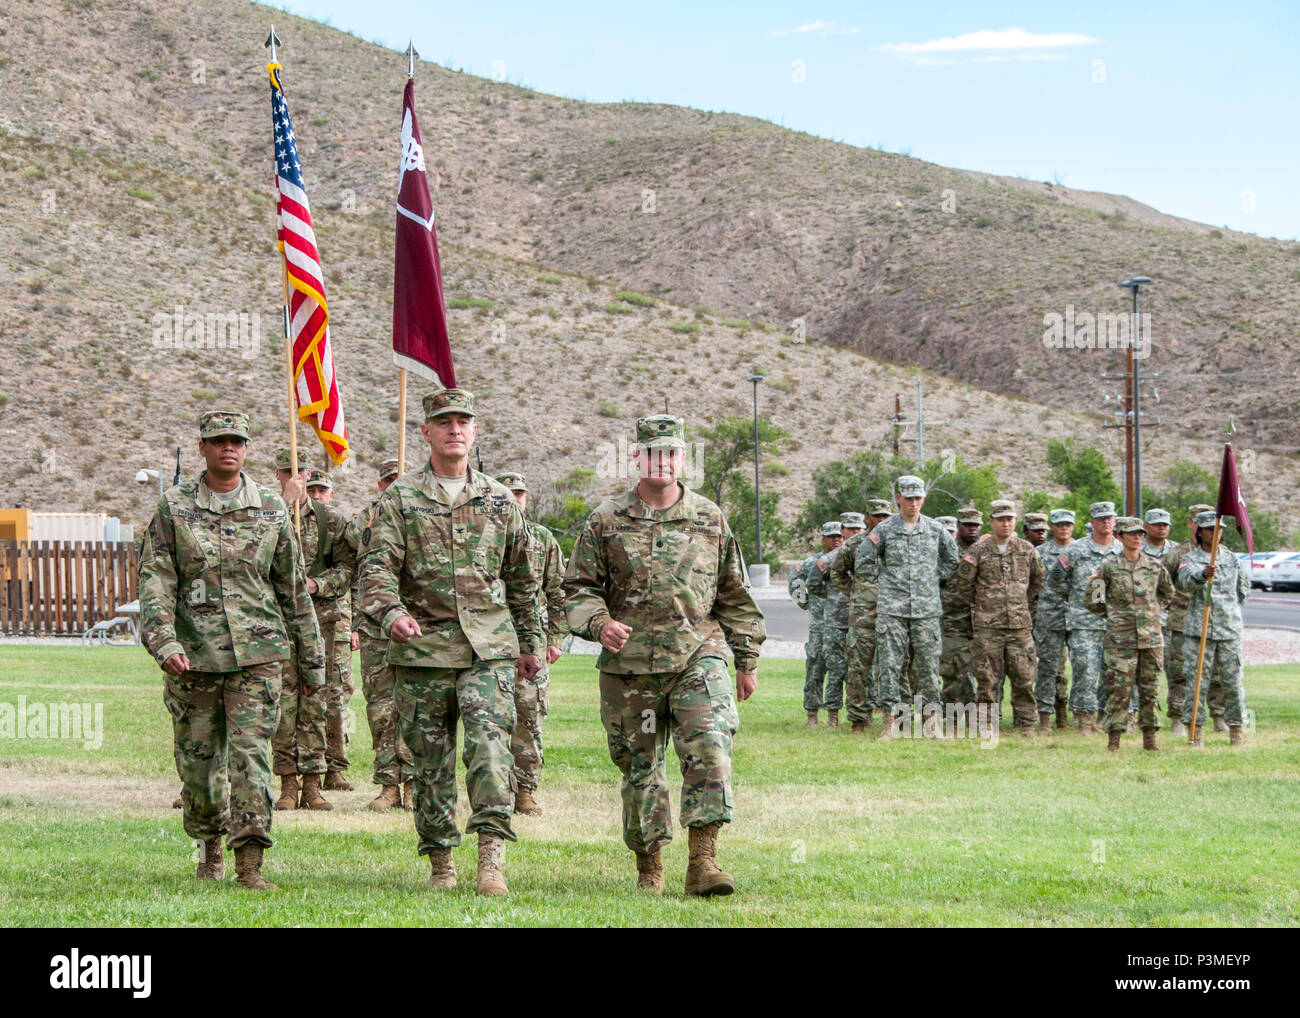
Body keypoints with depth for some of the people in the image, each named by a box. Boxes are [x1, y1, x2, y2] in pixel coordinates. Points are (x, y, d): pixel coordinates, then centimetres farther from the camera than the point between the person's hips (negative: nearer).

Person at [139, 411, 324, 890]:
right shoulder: (174, 507, 3)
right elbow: (155, 581, -3)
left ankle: (250, 863, -12)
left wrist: (312, 659, 14)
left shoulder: (271, 509, 7)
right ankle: (210, 845, 31)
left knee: (250, 752, -12)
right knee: (199, 759, 8)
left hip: (258, 654, 0)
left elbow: (294, 589, 12)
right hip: (193, 655, 0)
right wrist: (163, 642, -18)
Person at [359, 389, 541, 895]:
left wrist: (529, 644, 23)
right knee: (430, 758, 4)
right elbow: (377, 566, -7)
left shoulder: (499, 501, 12)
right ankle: (440, 862, 16)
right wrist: (391, 613, -26)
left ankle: (492, 854, -22)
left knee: (490, 739, -18)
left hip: (489, 646, 0)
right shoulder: (400, 497, 4)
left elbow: (521, 580, 21)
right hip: (422, 646, 0)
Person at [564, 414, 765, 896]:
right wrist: (598, 623, -13)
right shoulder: (606, 521, 6)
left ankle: (703, 861, -21)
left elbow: (734, 595, 16)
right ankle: (649, 868, 19)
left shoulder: (710, 520, 10)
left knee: (709, 747, -20)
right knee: (639, 766, 5)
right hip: (628, 664, 0)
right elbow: (578, 587, 8)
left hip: (698, 655, 0)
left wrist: (747, 661, 16)